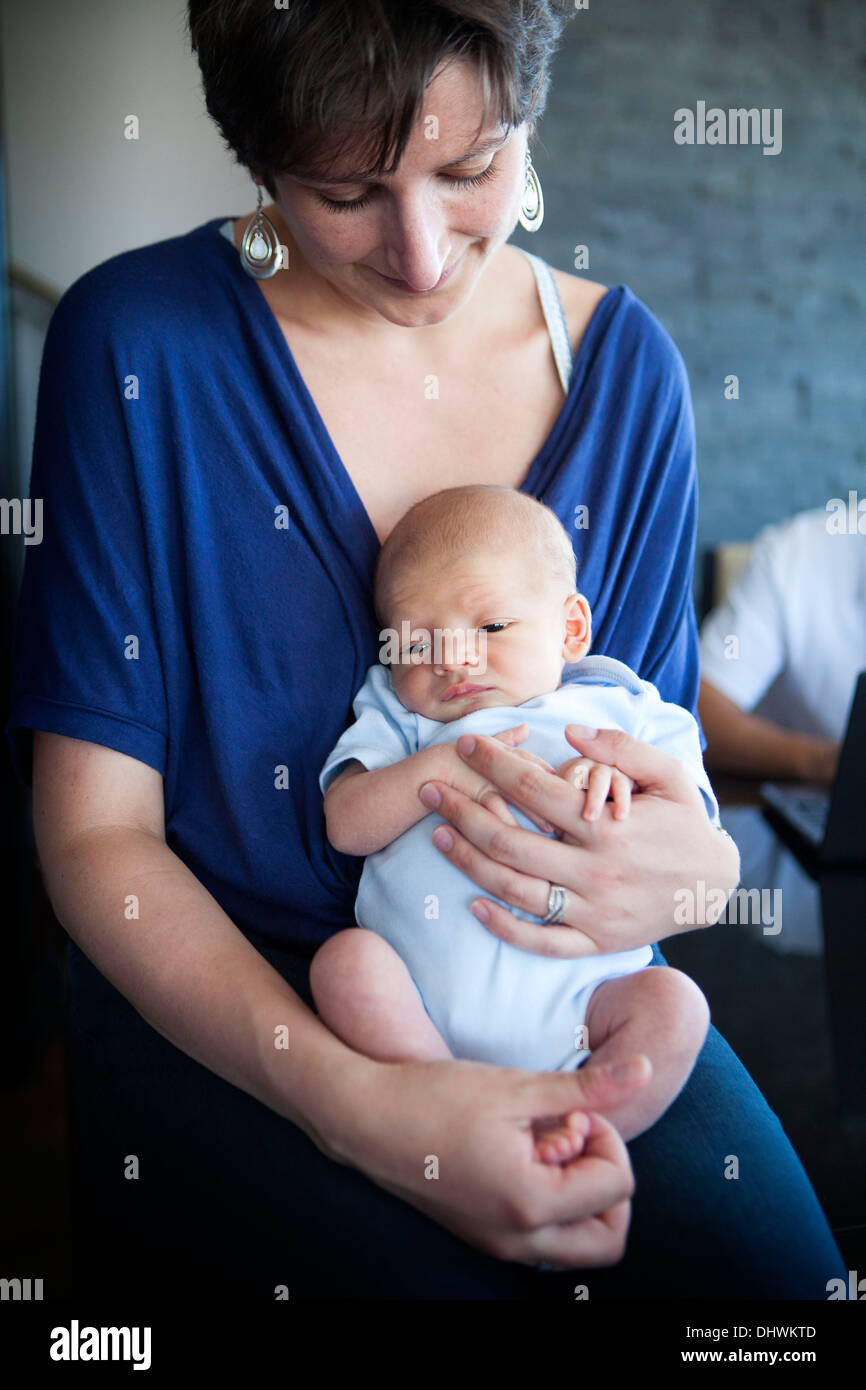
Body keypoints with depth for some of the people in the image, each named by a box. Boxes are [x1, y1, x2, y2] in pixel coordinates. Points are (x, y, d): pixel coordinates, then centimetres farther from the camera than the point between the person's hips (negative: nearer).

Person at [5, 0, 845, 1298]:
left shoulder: (626, 362, 1)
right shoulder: (138, 341, -10)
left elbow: (667, 766, 6)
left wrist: (694, 863, -20)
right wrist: (358, 1105, -24)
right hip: (222, 1007, -2)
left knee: (779, 1265, -19)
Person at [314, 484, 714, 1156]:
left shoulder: (620, 709, 13)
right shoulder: (398, 716, 16)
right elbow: (346, 824, 2)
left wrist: (622, 786, -16)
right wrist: (445, 767, -13)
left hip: (575, 996, 0)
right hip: (420, 994, 1)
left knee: (673, 1000, -22)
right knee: (345, 959, -24)